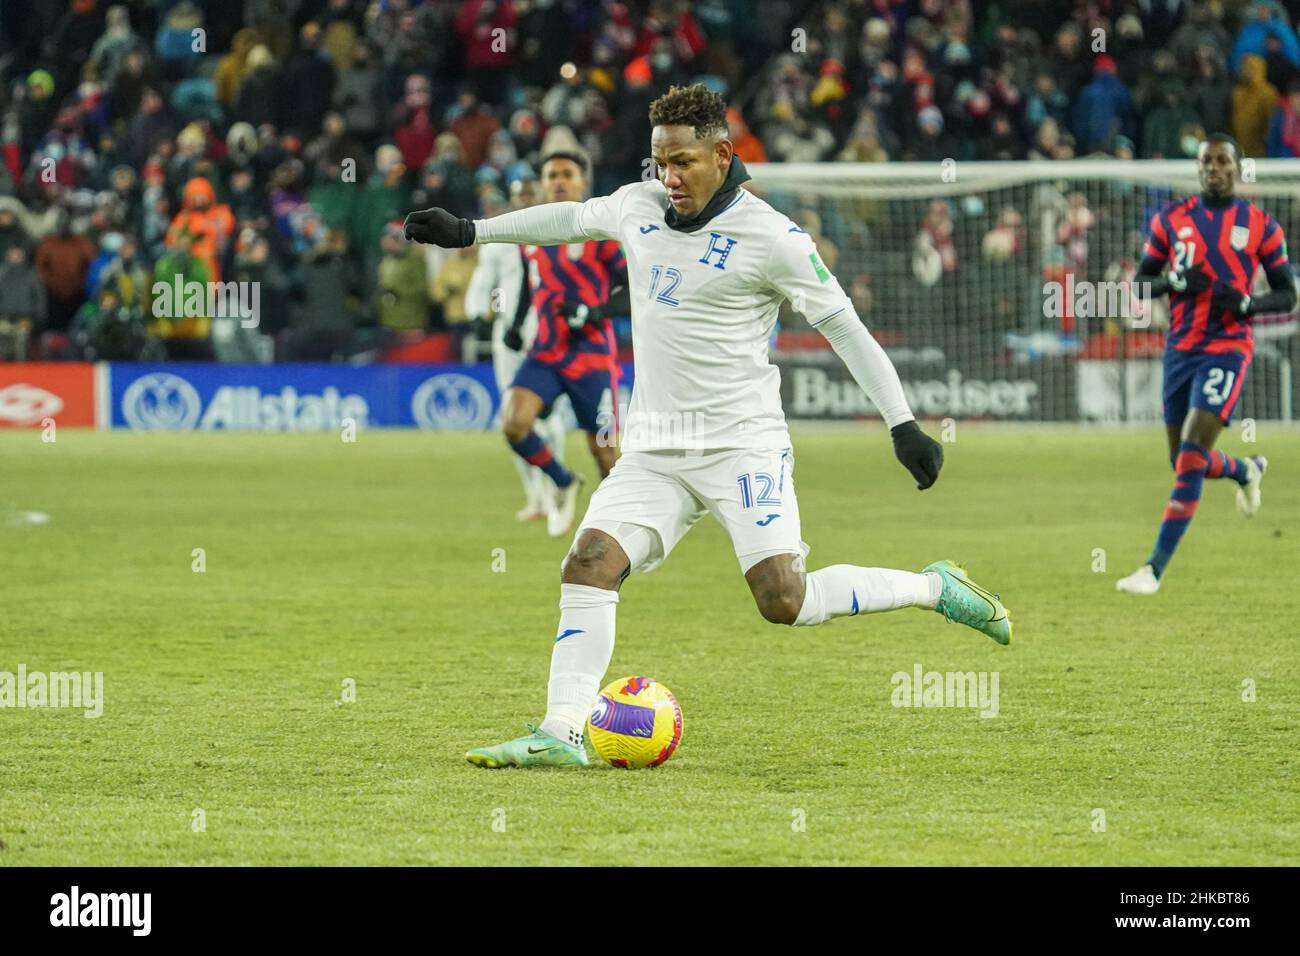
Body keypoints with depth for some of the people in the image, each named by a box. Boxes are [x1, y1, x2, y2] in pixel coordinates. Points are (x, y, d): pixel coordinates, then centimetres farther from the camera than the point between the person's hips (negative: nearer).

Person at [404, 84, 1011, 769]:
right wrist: (468, 232, 34)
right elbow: (570, 219, 28)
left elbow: (845, 327, -5)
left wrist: (903, 425, -9)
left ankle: (935, 589, 4)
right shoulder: (638, 206, 7)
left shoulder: (770, 237, -10)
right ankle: (561, 734, -13)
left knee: (784, 601, -16)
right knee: (588, 565, -12)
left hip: (743, 443, -6)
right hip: (654, 450, 6)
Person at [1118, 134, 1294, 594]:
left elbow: (1287, 296, 5)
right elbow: (1140, 284, 9)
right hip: (1180, 348, 4)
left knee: (1191, 457, -17)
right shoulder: (1171, 219, 6)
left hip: (1227, 349, -4)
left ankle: (1155, 569, -16)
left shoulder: (1260, 225, 0)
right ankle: (1247, 471, 47)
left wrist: (1246, 302, -15)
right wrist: (1177, 283, -12)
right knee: (1183, 461, 13)